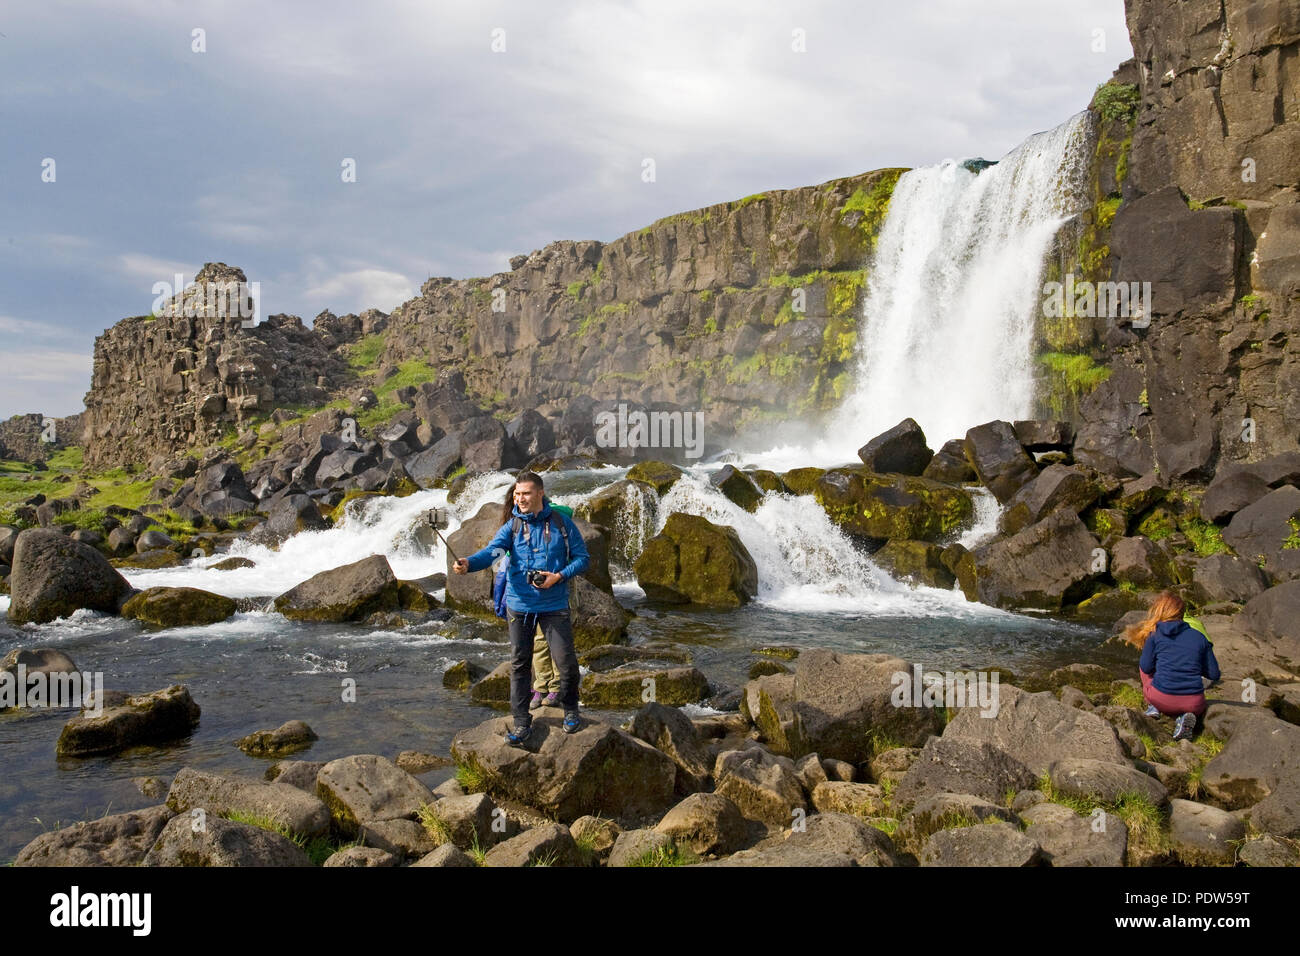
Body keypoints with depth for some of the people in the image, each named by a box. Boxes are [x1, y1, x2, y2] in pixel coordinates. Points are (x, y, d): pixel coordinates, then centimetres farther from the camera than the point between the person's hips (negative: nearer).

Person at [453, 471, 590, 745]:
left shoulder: (562, 523, 0)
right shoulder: (511, 527, 2)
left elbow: (583, 558, 3)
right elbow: (491, 551, -15)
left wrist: (559, 576, -14)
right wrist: (468, 563, -36)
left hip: (554, 606, -1)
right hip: (520, 605, 1)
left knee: (566, 661, -1)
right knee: (519, 664, 6)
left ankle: (570, 710, 25)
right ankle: (521, 722, 16)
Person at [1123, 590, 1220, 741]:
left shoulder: (1154, 634, 2)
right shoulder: (1199, 636, 7)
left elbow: (1146, 667, 5)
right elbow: (1214, 674, 9)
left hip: (1162, 699, 0)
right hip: (1193, 703, 0)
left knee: (1143, 666, 27)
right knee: (1201, 707, 37)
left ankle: (1153, 707, 12)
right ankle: (1187, 718, 1)